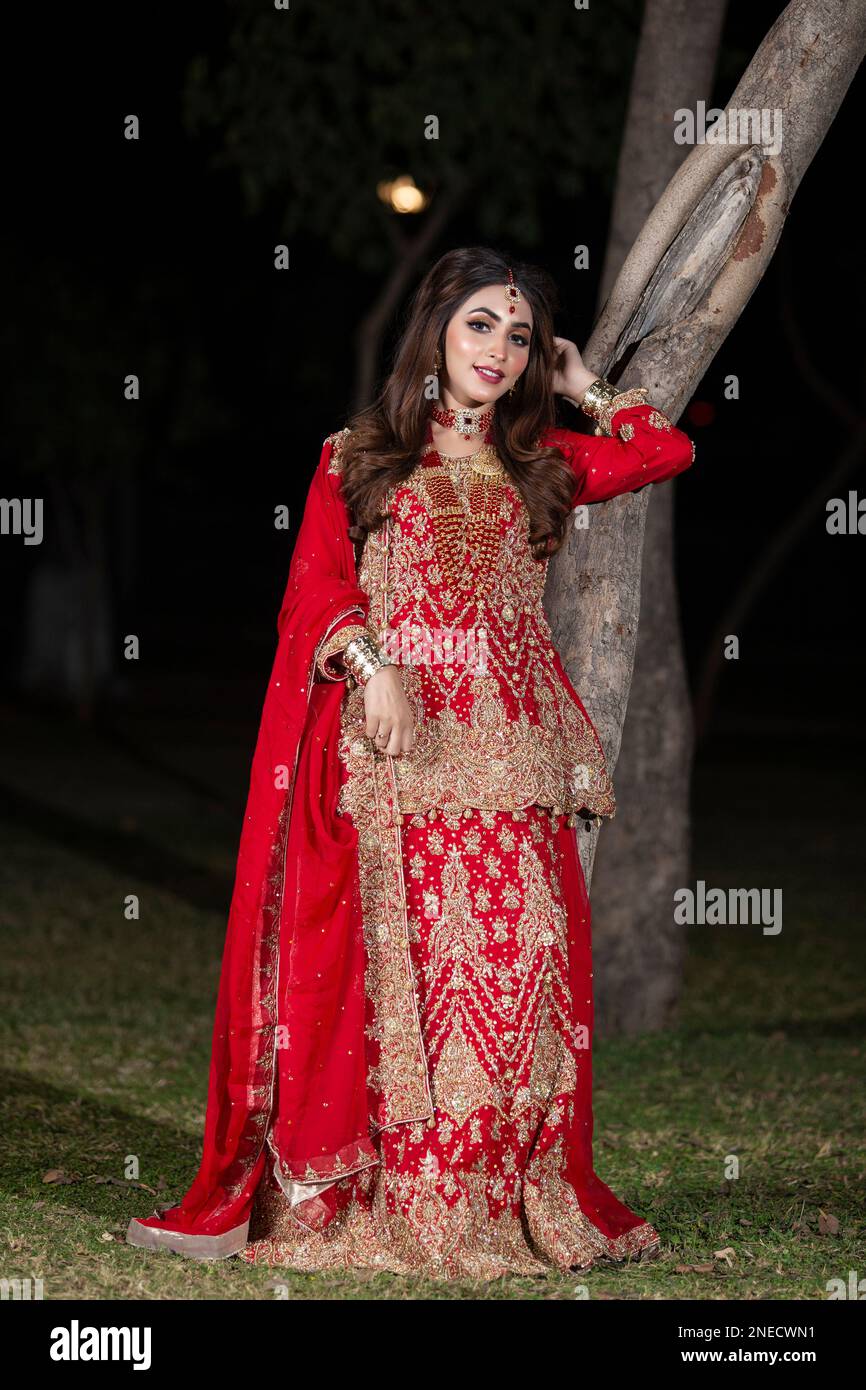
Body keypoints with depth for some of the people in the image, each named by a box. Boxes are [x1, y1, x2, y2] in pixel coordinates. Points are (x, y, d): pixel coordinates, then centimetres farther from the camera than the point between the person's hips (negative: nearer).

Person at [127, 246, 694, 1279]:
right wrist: (372, 664, -15)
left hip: (508, 756, 2)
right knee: (383, 960, -5)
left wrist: (582, 386, 19)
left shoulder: (542, 463, 18)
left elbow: (668, 451, 14)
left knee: (511, 964, -3)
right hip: (385, 749, -2)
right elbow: (318, 588, 1)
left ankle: (502, 1200, 0)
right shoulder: (357, 458, 11)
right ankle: (366, 1193, -2)